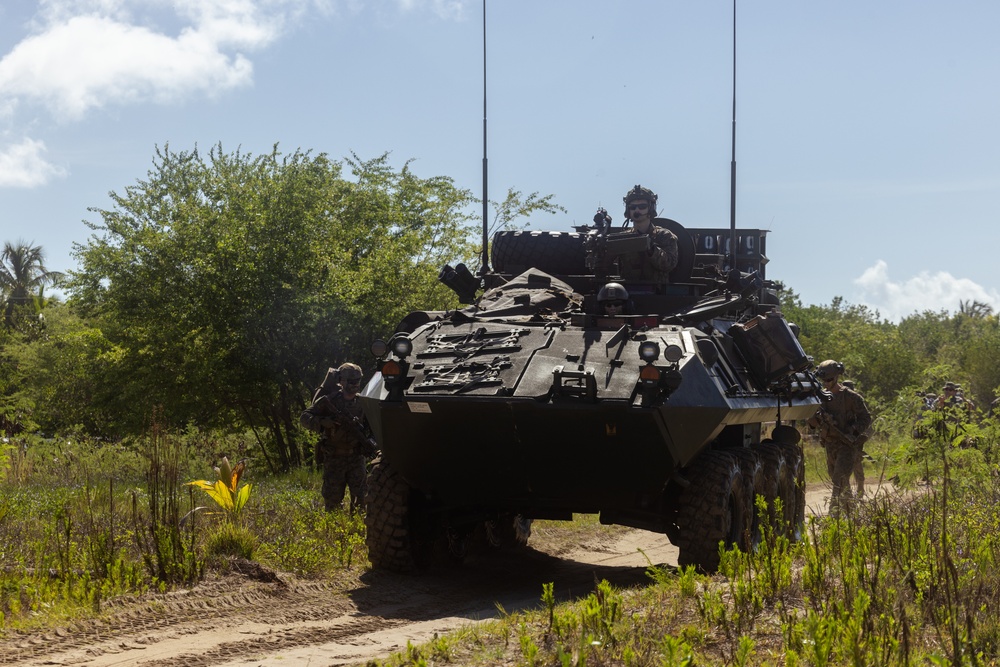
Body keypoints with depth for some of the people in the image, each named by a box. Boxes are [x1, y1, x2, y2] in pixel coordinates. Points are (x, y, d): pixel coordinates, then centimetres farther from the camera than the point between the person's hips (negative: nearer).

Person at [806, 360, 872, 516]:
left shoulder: (850, 396, -8)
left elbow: (866, 418, -4)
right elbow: (813, 423, 8)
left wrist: (853, 431, -19)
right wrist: (815, 417, -16)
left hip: (847, 445, -6)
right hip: (830, 445, 6)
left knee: (840, 480, -17)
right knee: (837, 480, 15)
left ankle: (834, 513, -23)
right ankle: (849, 510, 31)